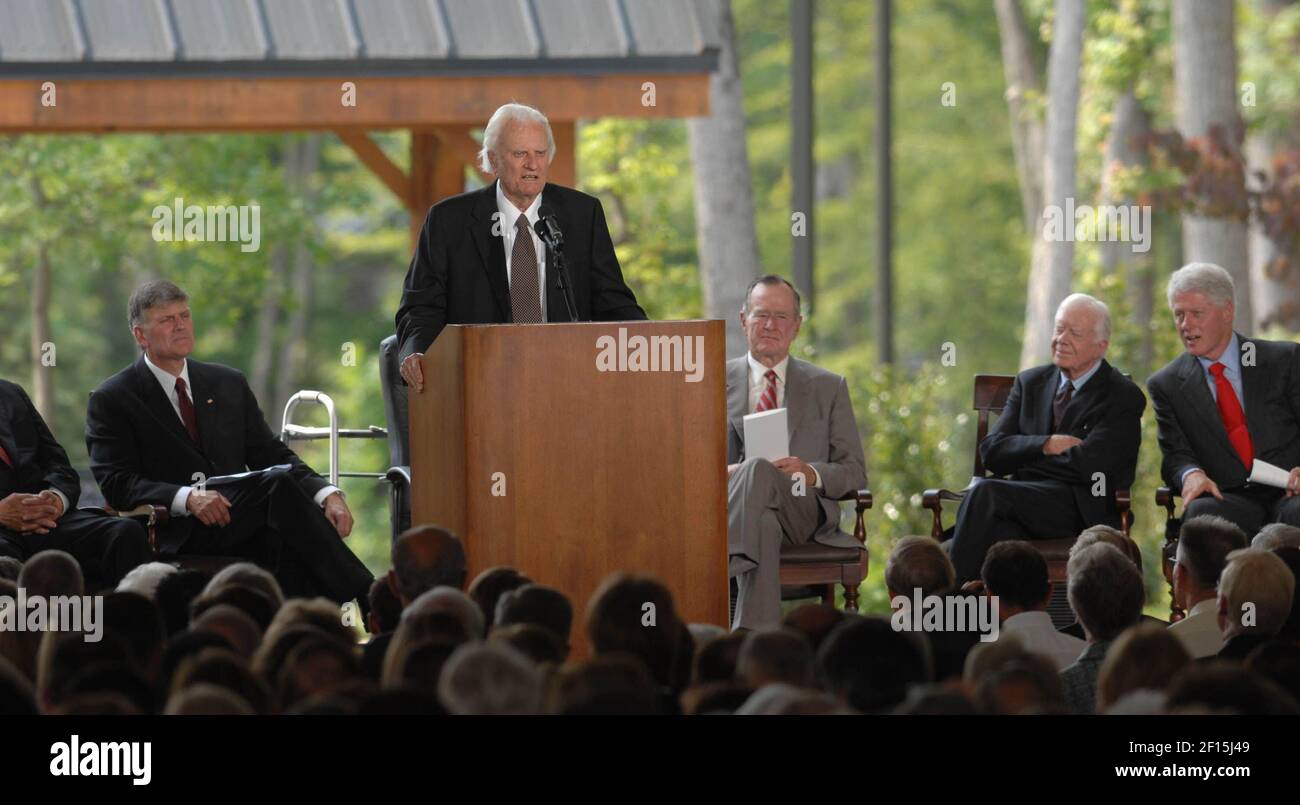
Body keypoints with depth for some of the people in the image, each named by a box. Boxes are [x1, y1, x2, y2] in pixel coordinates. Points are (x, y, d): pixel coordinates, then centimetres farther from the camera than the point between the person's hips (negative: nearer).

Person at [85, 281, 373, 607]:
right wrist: (187, 498, -23)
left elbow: (271, 454, 16)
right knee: (279, 483, -29)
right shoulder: (111, 400, 5)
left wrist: (327, 494, -3)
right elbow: (116, 483, -6)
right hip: (176, 537, -5)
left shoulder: (229, 384, 21)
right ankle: (368, 598, -31)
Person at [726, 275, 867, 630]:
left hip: (802, 512, 0)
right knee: (763, 524, -41)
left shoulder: (828, 388, 21)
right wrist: (721, 474, -13)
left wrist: (812, 474, -11)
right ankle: (758, 636, -58)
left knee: (758, 470, -38)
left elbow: (855, 471, 14)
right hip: (731, 506, 1)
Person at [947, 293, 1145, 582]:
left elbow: (1088, 465, -11)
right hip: (1024, 502, 5)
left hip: (1082, 511, -5)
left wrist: (1022, 457, -1)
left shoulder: (1123, 396, 3)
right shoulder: (1030, 383, 21)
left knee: (985, 493, -31)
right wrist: (1046, 445, -7)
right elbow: (991, 452, 10)